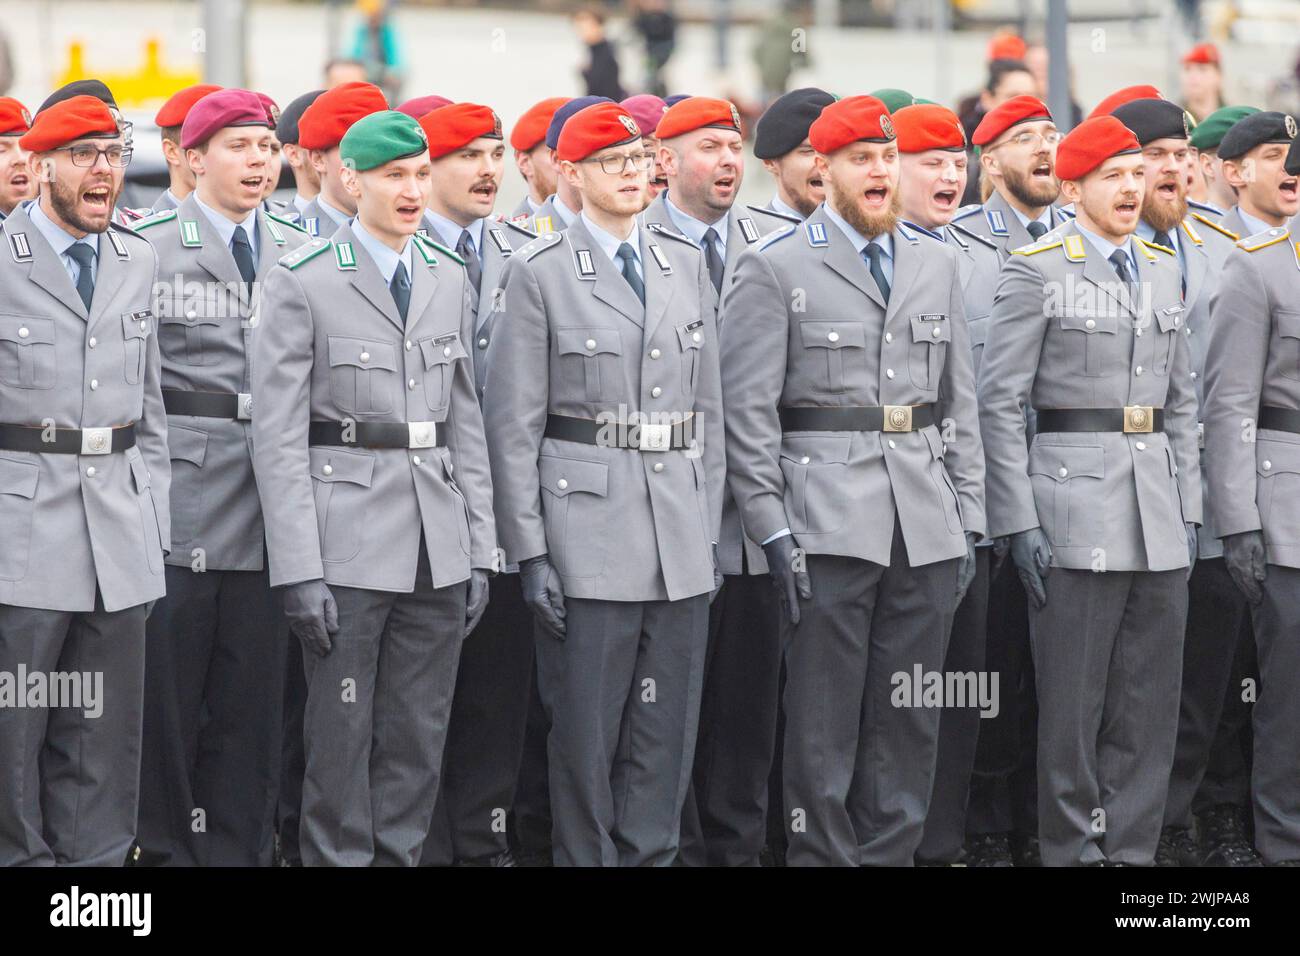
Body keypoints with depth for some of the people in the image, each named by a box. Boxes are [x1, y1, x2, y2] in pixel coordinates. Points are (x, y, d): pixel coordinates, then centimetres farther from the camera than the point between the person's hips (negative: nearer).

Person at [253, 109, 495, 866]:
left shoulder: (449, 279, 12)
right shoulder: (304, 282, -5)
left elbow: (466, 422, 15)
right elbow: (279, 436, -7)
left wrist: (480, 551, 8)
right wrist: (299, 571, -13)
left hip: (438, 549, 5)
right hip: (348, 540, -5)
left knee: (419, 741, 7)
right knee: (341, 736, -2)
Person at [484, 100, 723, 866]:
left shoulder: (687, 265, 12)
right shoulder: (541, 272, -2)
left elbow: (709, 410, 15)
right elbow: (514, 423, -4)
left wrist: (712, 534, 10)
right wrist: (529, 552, -9)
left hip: (681, 539, 4)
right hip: (587, 530, -4)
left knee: (665, 735, 6)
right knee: (586, 736, 0)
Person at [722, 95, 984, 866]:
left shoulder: (936, 266, 14)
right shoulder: (774, 270, -1)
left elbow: (960, 403, 16)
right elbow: (749, 415, -4)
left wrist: (968, 520, 9)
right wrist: (773, 532, -10)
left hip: (927, 533, 5)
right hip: (829, 532, -5)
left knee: (910, 724, 7)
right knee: (825, 723, -2)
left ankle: (891, 854, 14)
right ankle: (824, 855, 4)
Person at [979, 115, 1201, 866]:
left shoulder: (1163, 270, 14)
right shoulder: (1037, 270, -3)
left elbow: (1182, 401, 17)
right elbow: (1000, 402, -7)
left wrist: (1189, 509, 10)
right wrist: (1020, 521, -11)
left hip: (1159, 517, 6)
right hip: (1076, 508, -5)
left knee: (1151, 704, 6)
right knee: (1073, 704, -2)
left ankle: (1133, 850, 12)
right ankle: (1075, 852, 7)